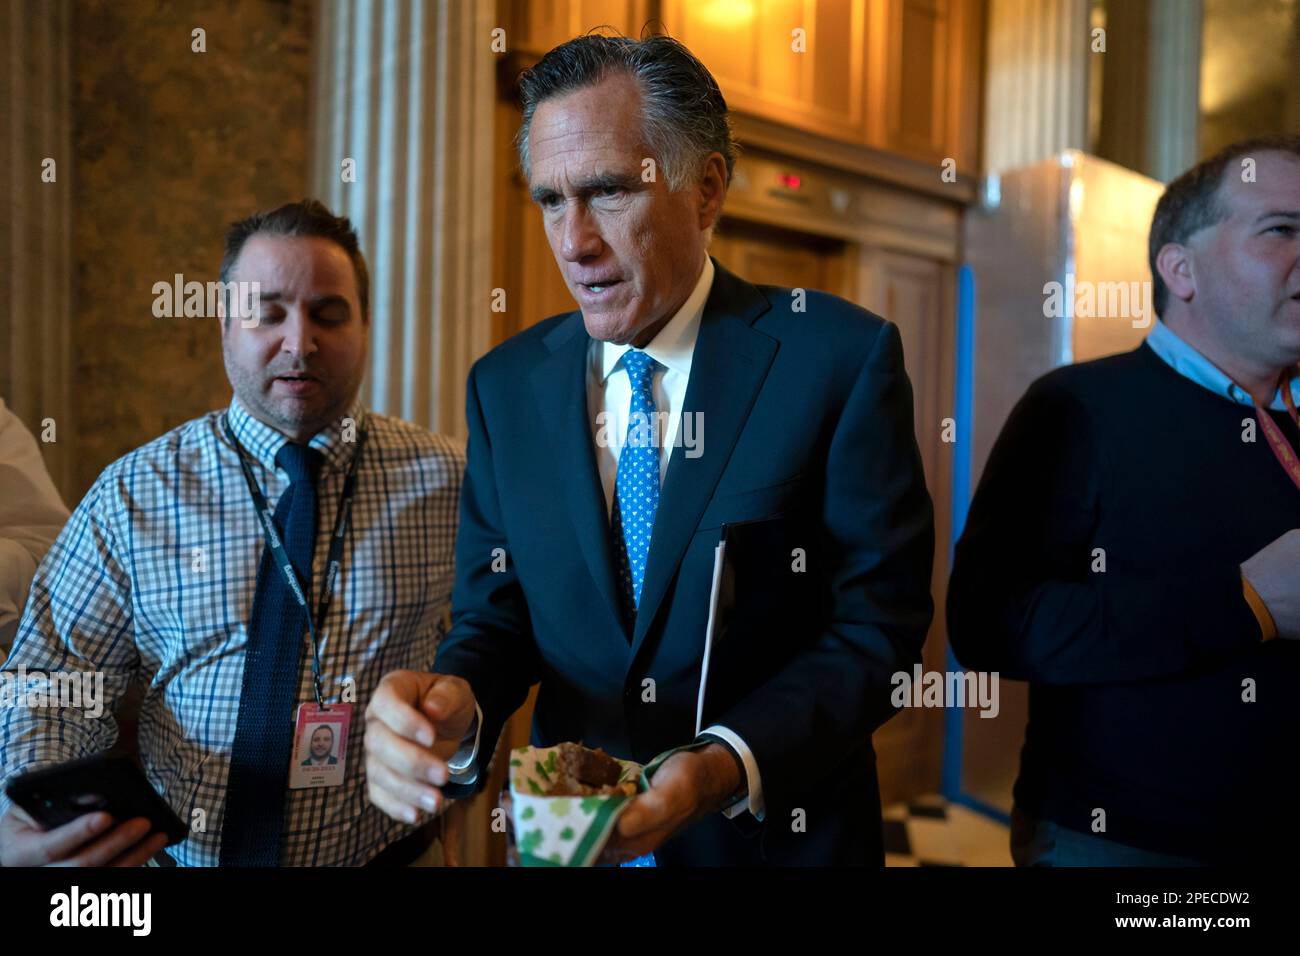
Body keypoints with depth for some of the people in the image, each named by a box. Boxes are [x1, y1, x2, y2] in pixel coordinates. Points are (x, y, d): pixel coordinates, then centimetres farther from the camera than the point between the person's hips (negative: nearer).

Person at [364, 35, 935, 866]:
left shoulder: (841, 357, -14)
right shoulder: (507, 385, -3)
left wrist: (727, 768, -27)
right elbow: (496, 616, 0)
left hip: (782, 835, -3)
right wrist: (455, 700, -22)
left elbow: (878, 625, -13)